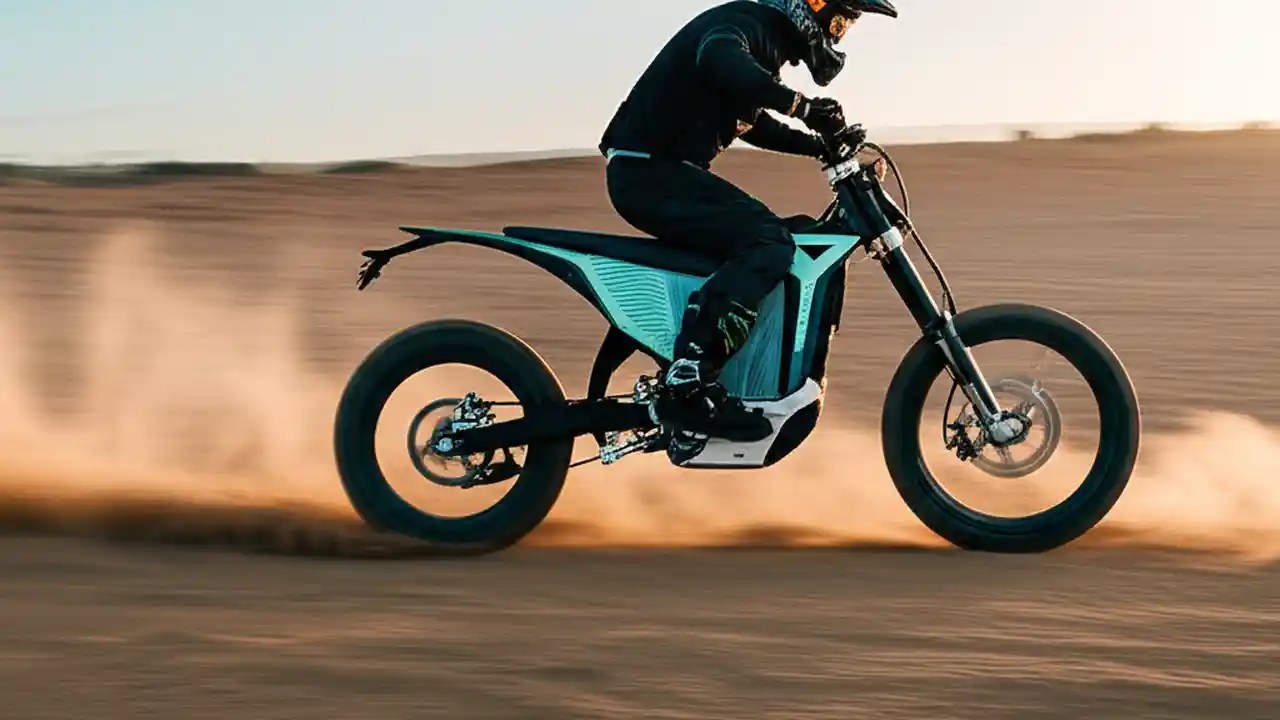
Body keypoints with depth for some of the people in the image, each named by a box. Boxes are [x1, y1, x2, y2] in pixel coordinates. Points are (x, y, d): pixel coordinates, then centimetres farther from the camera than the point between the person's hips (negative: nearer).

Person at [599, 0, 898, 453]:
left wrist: (820, 145, 26)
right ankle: (687, 387, -30)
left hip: (666, 170, 11)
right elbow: (720, 60, -37)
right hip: (648, 170, -11)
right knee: (768, 241, -23)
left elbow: (751, 122, 35)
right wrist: (804, 106, -36)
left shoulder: (766, 43, 19)